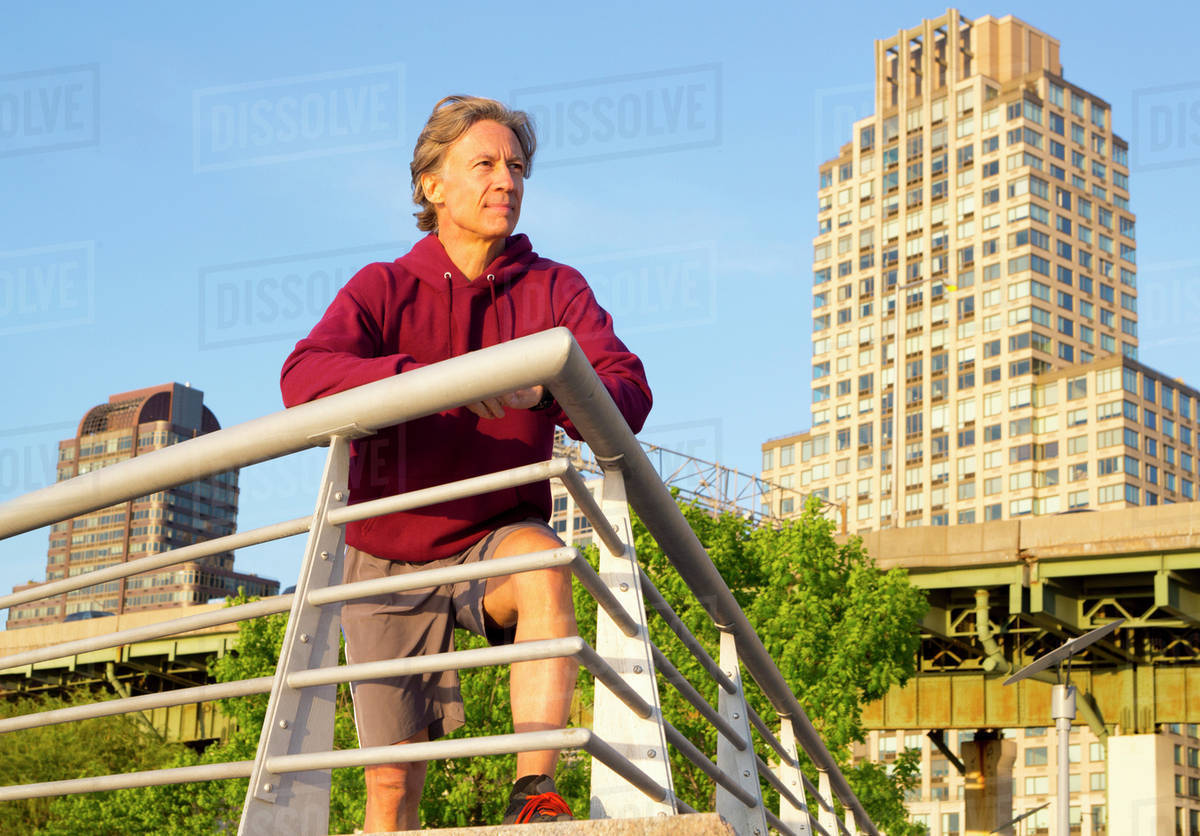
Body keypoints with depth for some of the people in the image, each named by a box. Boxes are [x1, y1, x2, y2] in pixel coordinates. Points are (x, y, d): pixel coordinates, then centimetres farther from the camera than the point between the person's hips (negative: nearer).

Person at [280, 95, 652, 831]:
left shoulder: (556, 290, 1)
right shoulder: (383, 289, -2)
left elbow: (629, 397, -13)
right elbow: (303, 381, -21)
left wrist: (543, 389, -36)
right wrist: (433, 378, -37)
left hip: (496, 539, 0)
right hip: (389, 557, 1)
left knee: (543, 565, -36)